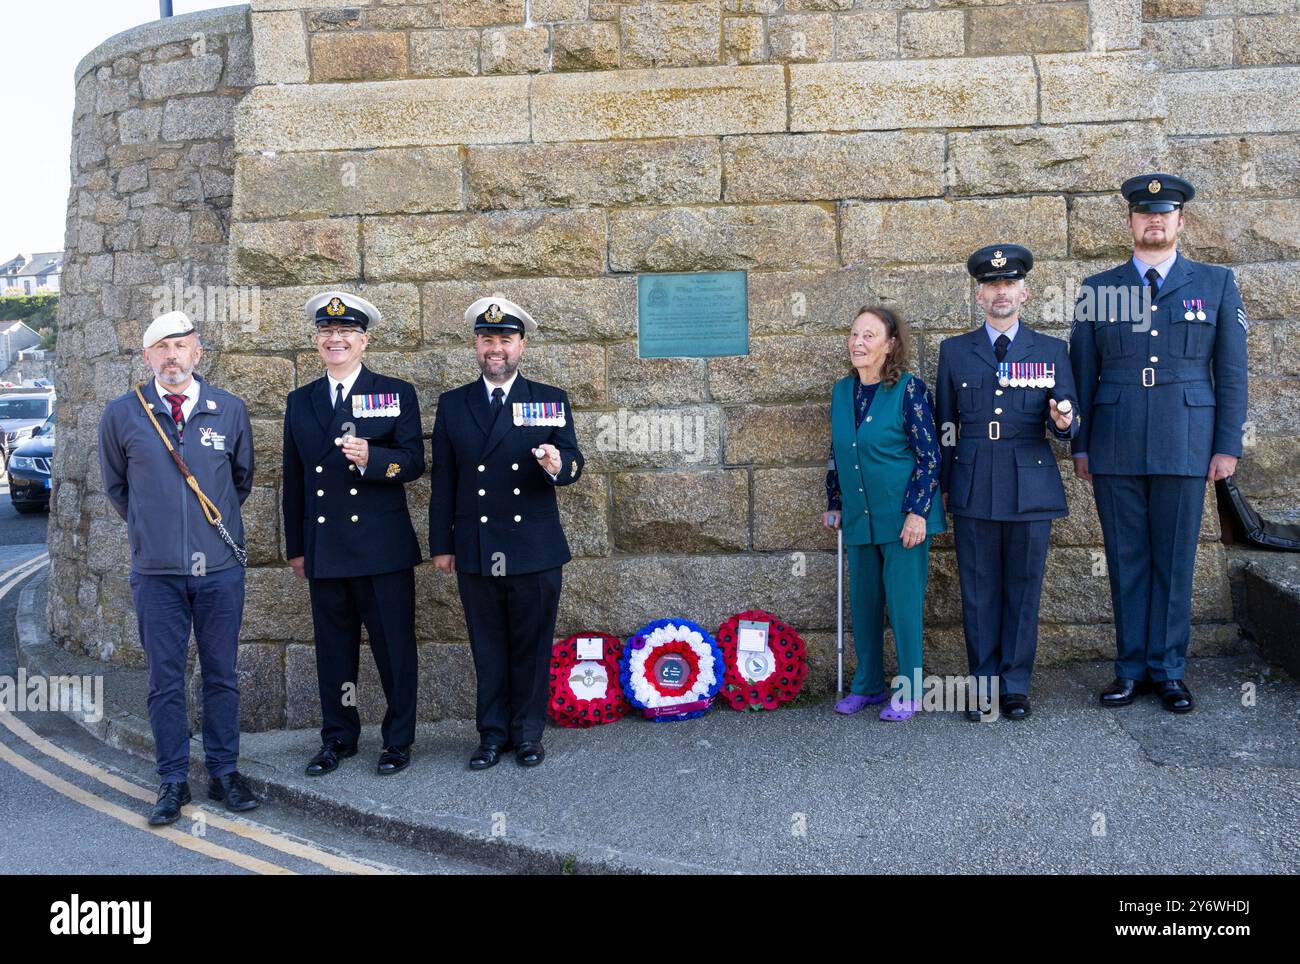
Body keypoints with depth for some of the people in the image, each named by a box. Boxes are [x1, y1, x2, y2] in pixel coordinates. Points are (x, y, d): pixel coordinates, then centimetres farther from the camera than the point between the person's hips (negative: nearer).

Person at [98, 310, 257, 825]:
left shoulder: (229, 410, 1)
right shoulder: (121, 415, -1)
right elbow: (115, 485, 13)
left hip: (221, 568, 1)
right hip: (156, 571, 0)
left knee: (221, 675, 8)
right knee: (165, 680, 5)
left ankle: (223, 772, 20)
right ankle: (173, 781, 15)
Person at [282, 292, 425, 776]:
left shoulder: (397, 393, 3)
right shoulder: (300, 402, 13)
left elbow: (414, 461, -5)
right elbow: (293, 480, 15)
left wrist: (371, 457, -24)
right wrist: (295, 547, 13)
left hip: (383, 548, -3)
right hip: (324, 550, 3)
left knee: (395, 647, 2)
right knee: (333, 649, 10)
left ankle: (398, 740, 15)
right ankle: (338, 738, 23)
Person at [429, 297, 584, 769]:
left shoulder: (551, 401, 4)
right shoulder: (452, 405, 7)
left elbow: (573, 461, -1)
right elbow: (443, 480, 7)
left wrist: (558, 464, -26)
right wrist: (441, 544, 5)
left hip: (535, 551, -1)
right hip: (475, 551, 1)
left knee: (532, 646, 8)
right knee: (488, 647, 10)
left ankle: (528, 732, 21)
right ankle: (493, 734, 21)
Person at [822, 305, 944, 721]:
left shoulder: (909, 389, -10)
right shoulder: (842, 391, 8)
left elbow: (929, 456, -11)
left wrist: (917, 512, -16)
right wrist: (834, 504, 16)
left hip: (901, 516, -6)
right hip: (859, 517, 6)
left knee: (903, 602, 0)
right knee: (863, 602, 11)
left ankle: (909, 691, 12)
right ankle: (867, 684, 25)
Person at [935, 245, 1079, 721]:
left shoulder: (1052, 351, 7)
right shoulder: (954, 351, 8)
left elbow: (1066, 424, 6)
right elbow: (944, 425, 11)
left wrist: (1063, 422, -18)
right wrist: (942, 485, 8)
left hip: (1031, 487, 0)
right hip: (973, 489, 0)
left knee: (1024, 590, 5)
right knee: (978, 591, 4)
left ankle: (1016, 686, 15)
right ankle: (984, 685, 15)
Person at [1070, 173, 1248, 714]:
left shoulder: (1216, 284, 7)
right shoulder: (1097, 291, 8)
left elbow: (1231, 370, 5)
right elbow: (1083, 372, 9)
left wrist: (1228, 446, 0)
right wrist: (1079, 445, 5)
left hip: (1184, 447, -1)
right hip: (1115, 448, 1)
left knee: (1174, 562, 4)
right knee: (1126, 561, 6)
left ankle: (1168, 671, 16)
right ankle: (1131, 669, 17)